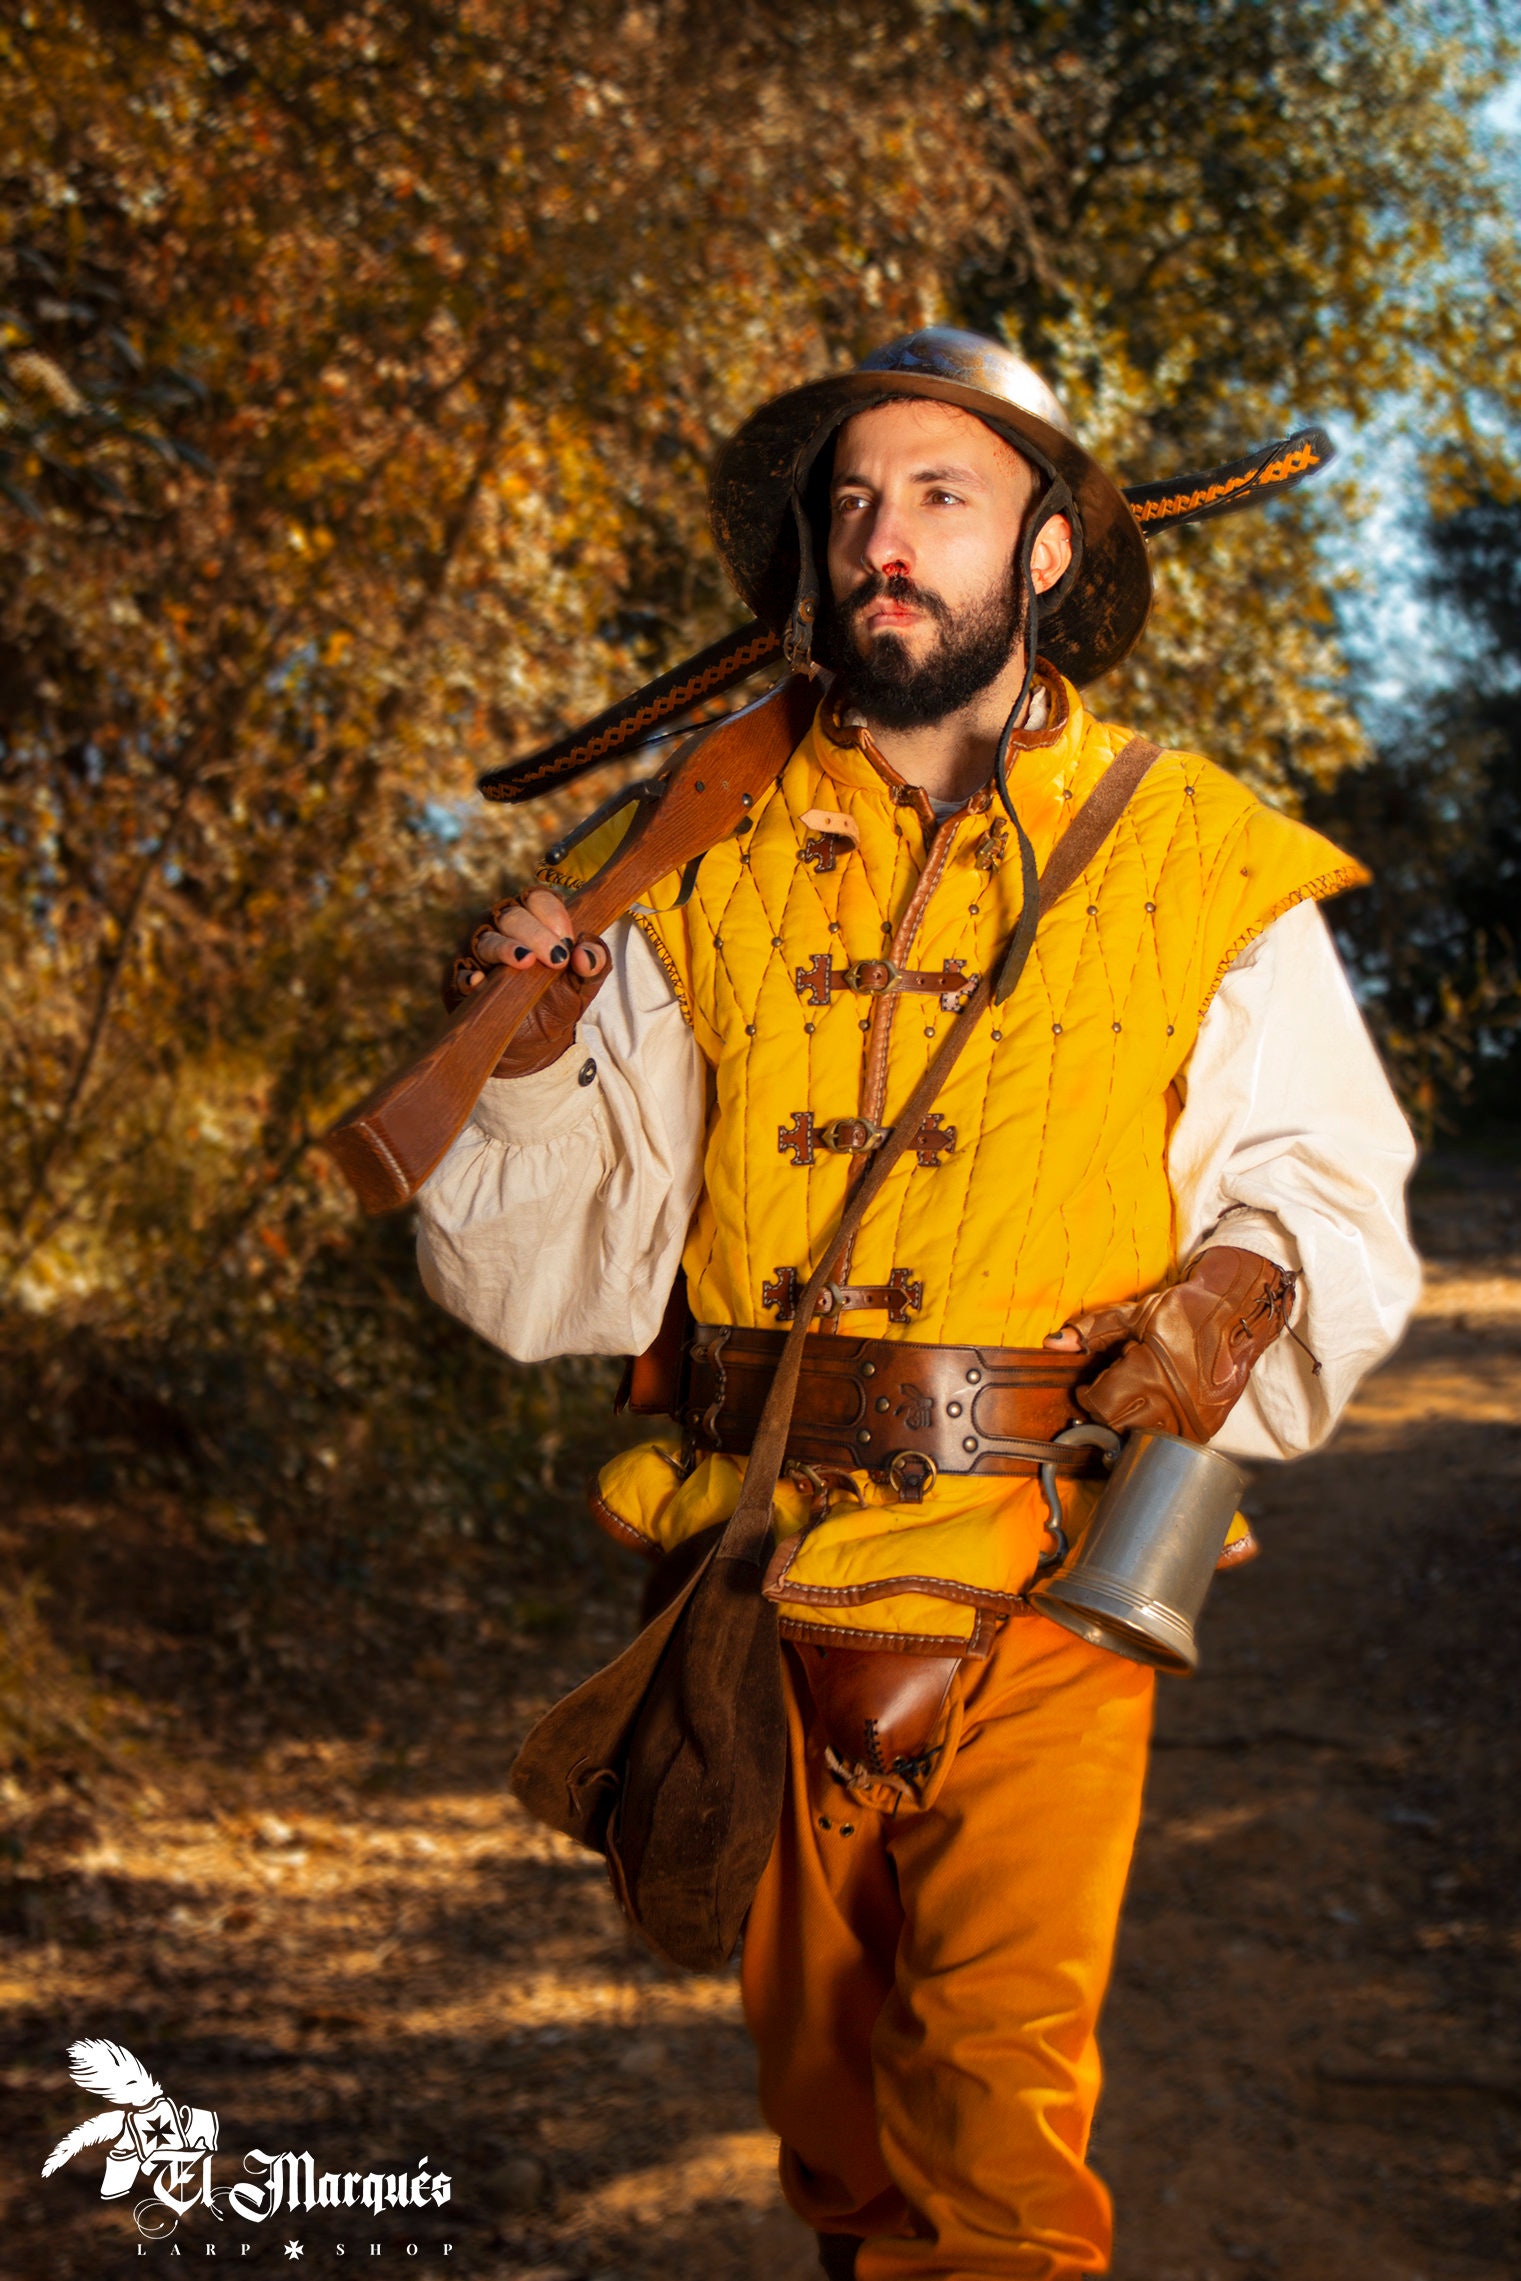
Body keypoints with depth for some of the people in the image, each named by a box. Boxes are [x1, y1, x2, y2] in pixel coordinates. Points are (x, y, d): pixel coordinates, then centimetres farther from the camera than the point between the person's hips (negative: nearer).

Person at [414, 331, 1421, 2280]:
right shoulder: (708, 871, 6)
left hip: (1039, 1598, -2)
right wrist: (533, 1068, -14)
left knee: (1001, 2103, -11)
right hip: (769, 1586, 3)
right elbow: (557, 1280, 5)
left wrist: (1248, 1278, -15)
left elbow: (1331, 1186, 7)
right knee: (829, 2108, 15)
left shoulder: (1192, 864, 2)